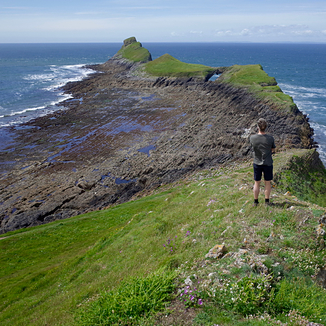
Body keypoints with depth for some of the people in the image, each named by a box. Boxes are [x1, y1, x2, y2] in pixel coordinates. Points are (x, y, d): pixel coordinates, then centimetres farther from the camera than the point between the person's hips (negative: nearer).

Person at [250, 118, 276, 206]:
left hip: (257, 163, 1)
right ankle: (267, 201, 23)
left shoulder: (252, 138, -13)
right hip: (268, 163, -1)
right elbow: (273, 150, -1)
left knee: (257, 183, 13)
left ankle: (255, 201, 21)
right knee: (267, 182, 14)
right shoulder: (270, 138, -15)